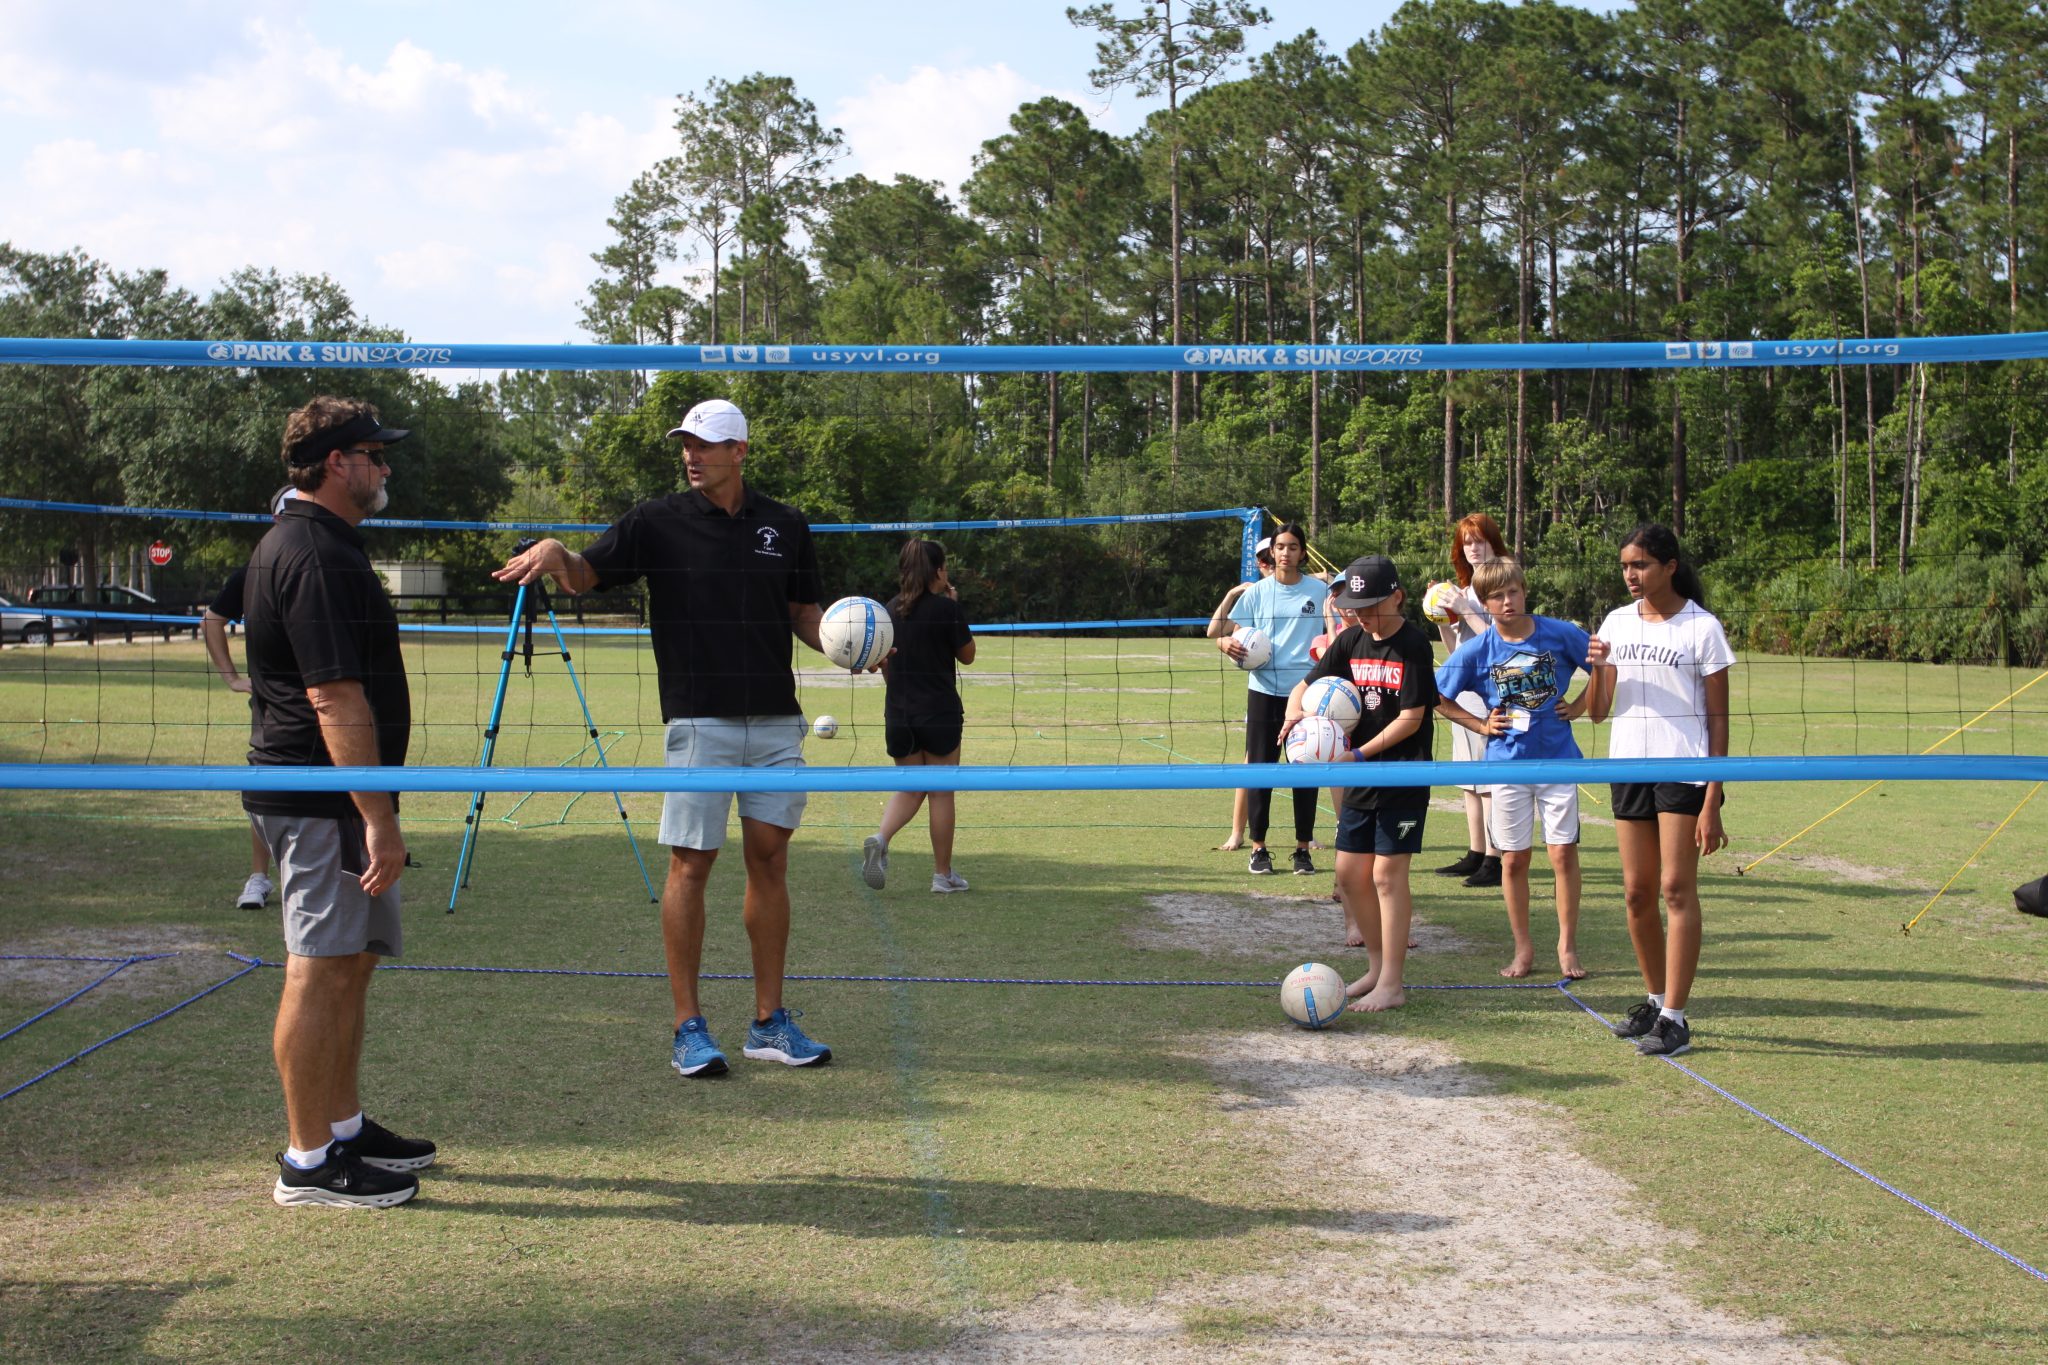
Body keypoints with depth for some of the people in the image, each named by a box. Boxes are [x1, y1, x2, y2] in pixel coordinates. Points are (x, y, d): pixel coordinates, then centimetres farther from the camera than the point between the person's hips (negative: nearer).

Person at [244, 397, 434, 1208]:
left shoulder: (295, 544, 17)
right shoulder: (317, 556, -17)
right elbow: (335, 699, -23)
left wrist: (373, 813, 24)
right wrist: (379, 819, -23)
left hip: (329, 801, 11)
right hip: (320, 800, -11)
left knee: (354, 961, 16)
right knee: (320, 971, -5)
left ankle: (343, 1127, 26)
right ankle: (309, 1162, 1)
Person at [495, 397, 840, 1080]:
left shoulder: (785, 525, 8)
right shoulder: (658, 521, 0)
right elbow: (585, 575, -5)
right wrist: (555, 553, -27)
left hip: (777, 720, 3)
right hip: (700, 719, -3)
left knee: (769, 860, 6)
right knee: (691, 863, -2)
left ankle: (770, 1023, 15)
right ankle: (689, 1028, 7)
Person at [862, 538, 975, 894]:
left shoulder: (891, 609, 5)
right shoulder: (946, 608, -10)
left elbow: (885, 667, 12)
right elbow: (967, 655, 2)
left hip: (898, 713, 5)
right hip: (940, 713, -4)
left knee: (910, 788, 15)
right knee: (942, 791, 6)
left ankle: (880, 838, -12)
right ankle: (943, 874, 11)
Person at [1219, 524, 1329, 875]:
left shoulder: (1320, 590, 4)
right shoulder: (1257, 592, 5)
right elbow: (1224, 634, 7)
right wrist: (1227, 643, -17)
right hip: (1264, 691, 0)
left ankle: (1303, 848, 12)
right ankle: (1258, 848, 9)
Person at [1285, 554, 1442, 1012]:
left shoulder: (1413, 646, -12)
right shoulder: (1352, 641, 7)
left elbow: (1412, 717, -15)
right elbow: (1306, 685, 12)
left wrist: (1359, 753, -20)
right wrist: (1295, 712, -11)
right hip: (1361, 780, 7)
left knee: (1388, 875, -7)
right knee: (1350, 874, 9)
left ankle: (1391, 986, 0)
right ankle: (1377, 966, 25)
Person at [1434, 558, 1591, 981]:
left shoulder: (1560, 634, -5)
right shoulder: (1476, 651, -3)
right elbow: (1437, 699, 6)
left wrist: (1580, 704, -1)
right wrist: (1479, 724, -2)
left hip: (1558, 759, -1)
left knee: (1563, 853, -2)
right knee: (1514, 859, 6)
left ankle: (1567, 947, 10)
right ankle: (1523, 948, 18)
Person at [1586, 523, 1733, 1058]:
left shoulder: (1702, 628, -5)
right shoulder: (1616, 623, 8)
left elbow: (1718, 718, -5)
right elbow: (1597, 712, 9)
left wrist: (1712, 800, -11)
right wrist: (1598, 670, -13)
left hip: (1684, 771, -5)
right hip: (1629, 768, 5)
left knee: (1676, 889, -7)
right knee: (1637, 893, 7)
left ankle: (1674, 1018, -4)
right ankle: (1656, 1000, 23)